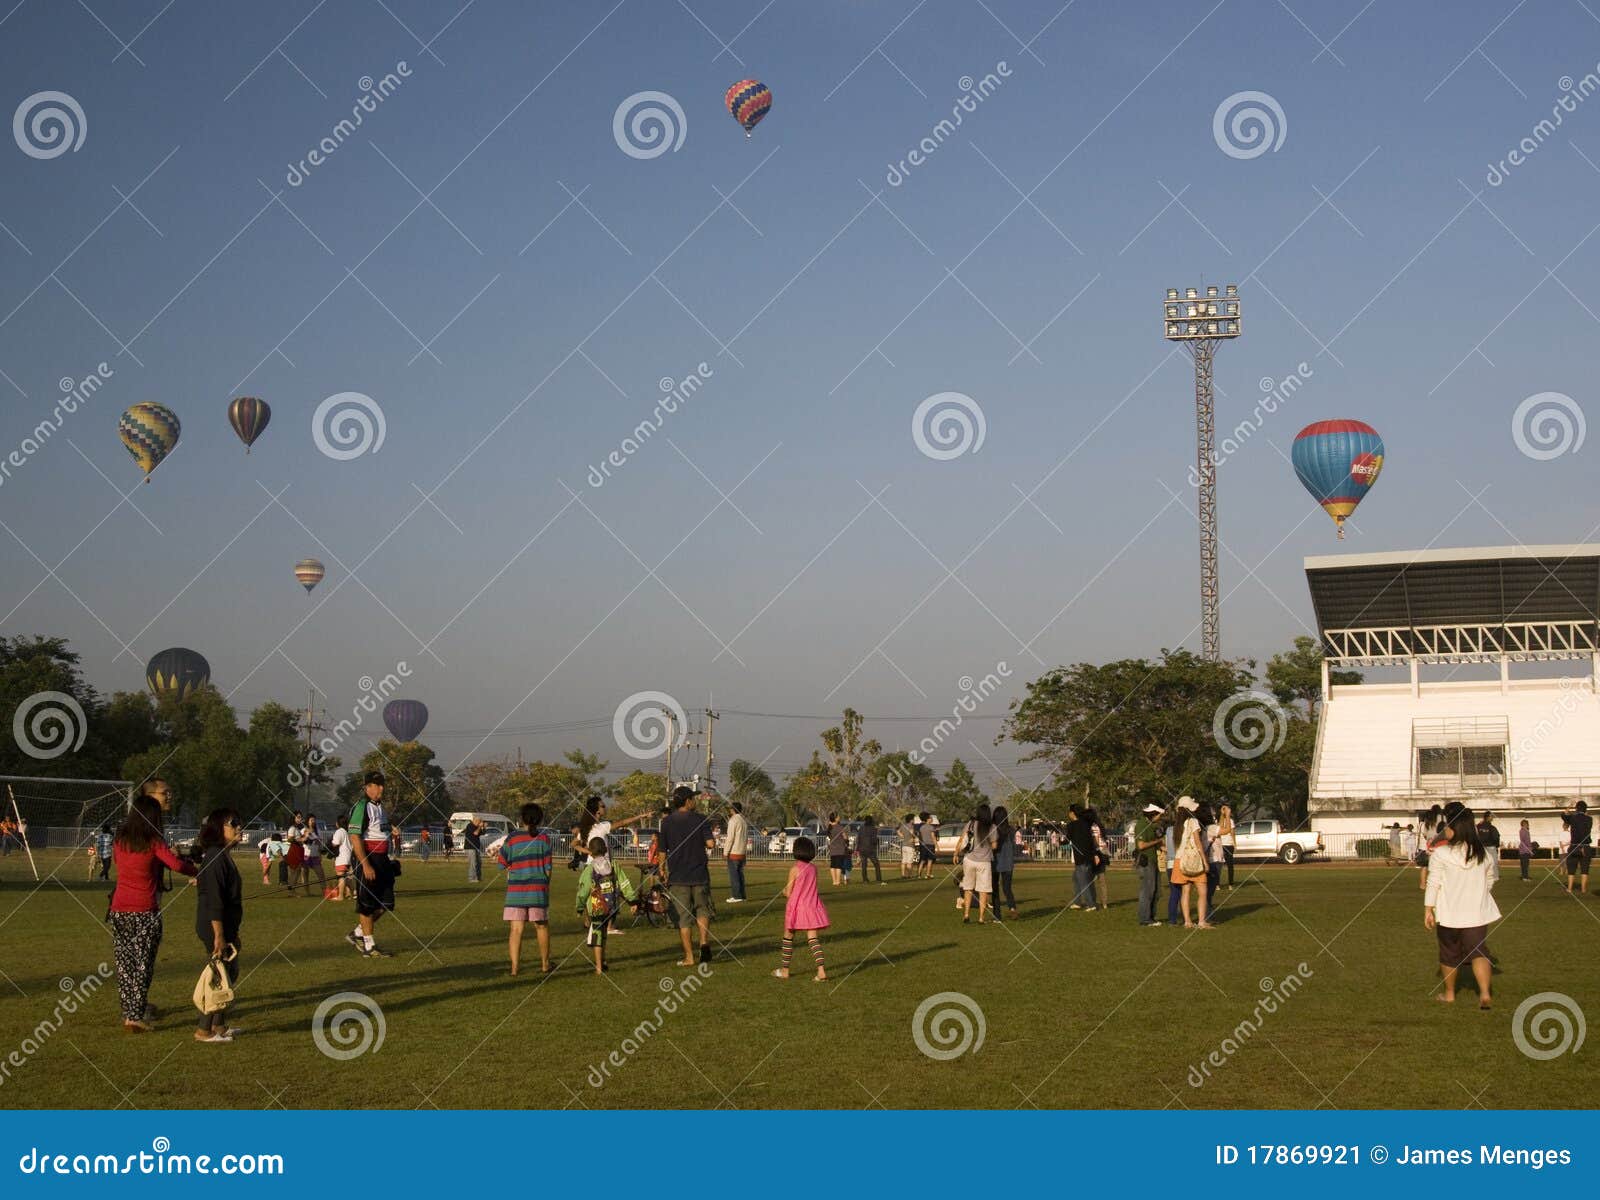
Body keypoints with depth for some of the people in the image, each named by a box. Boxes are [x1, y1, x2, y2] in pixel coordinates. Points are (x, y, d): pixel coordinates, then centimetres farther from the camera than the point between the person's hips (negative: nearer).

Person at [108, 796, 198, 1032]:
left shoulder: (119, 841, 6)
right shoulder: (154, 842, -8)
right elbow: (176, 864, -19)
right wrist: (195, 869, 1)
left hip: (119, 910, 4)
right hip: (145, 912, -4)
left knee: (124, 965, 12)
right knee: (143, 965, 2)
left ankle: (129, 1013, 15)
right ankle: (136, 1017, -3)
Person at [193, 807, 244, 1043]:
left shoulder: (224, 856, 13)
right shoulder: (215, 857, -19)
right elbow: (213, 900, -23)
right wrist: (219, 935, -25)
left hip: (227, 926, 10)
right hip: (215, 927, -10)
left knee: (230, 973, 18)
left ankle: (219, 1024, 28)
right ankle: (204, 1030, 2)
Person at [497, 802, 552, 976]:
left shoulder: (512, 839, -2)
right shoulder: (543, 839, -1)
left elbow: (504, 864, 1)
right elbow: (547, 867, 0)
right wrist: (546, 887, 11)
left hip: (515, 890, -1)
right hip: (538, 889, 1)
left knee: (516, 929, 0)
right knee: (541, 926, 15)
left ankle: (515, 966, -7)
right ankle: (545, 964, 24)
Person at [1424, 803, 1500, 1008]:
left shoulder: (1440, 854, -14)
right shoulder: (1482, 853, 1)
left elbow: (1433, 884, -11)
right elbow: (1489, 881, 12)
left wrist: (1428, 909, -3)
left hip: (1449, 914, -2)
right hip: (1477, 913, 2)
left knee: (1450, 954, 15)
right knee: (1478, 951, 2)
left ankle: (1449, 993, 29)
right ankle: (1484, 993, -16)